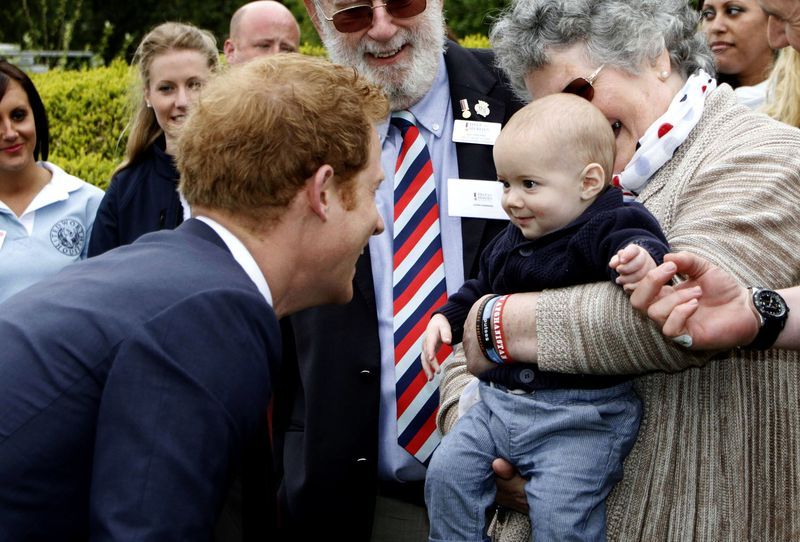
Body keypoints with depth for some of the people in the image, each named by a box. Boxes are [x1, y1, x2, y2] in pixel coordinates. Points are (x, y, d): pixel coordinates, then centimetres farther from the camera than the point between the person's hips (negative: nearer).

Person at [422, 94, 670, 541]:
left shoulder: (605, 229, -11)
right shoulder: (511, 242, 14)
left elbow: (637, 240, -33)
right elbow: (481, 289, 30)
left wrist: (642, 256, -54)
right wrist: (447, 318, 19)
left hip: (582, 412, -8)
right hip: (499, 401, 8)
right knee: (447, 474, 4)